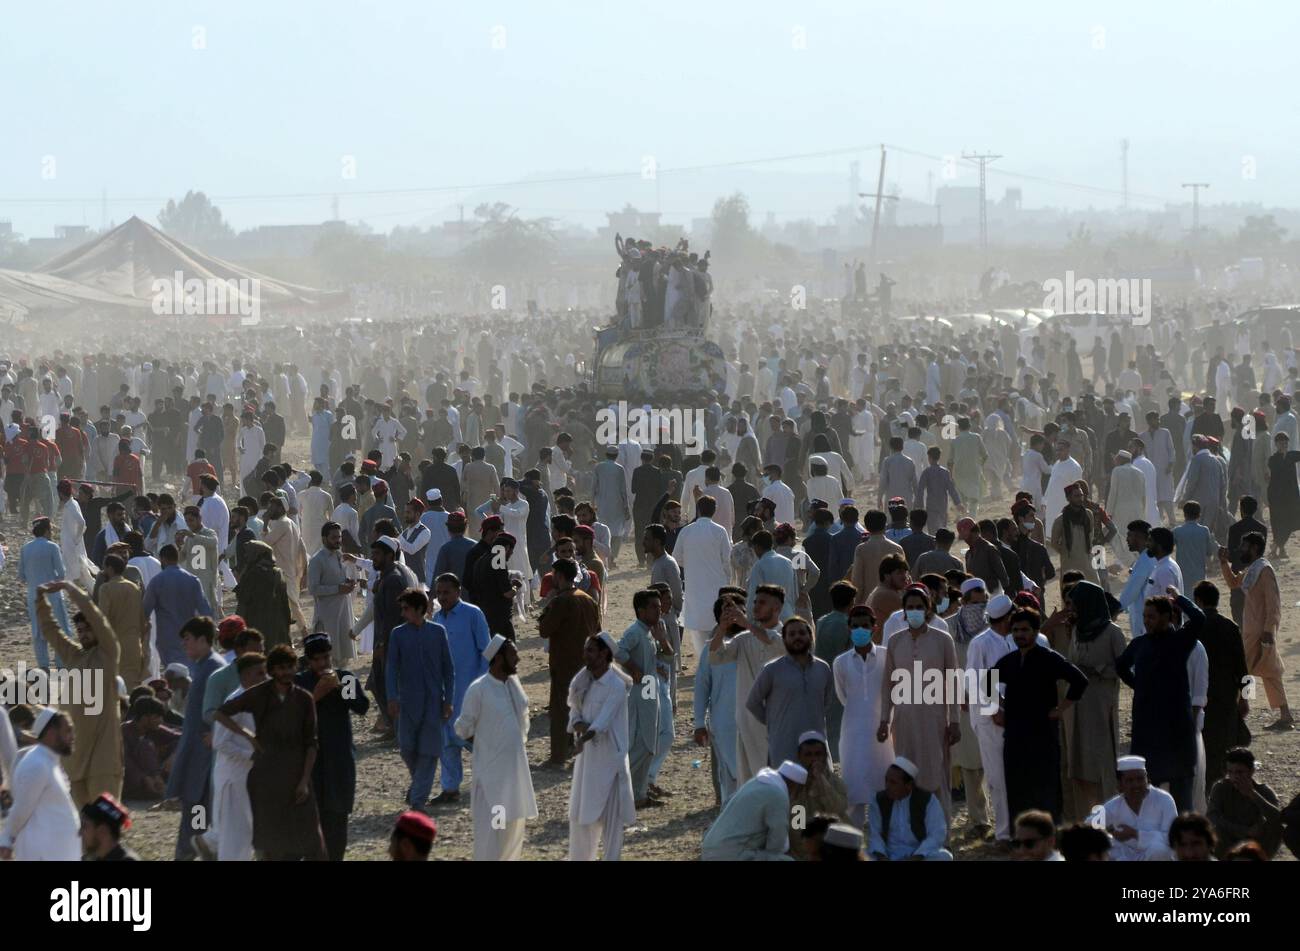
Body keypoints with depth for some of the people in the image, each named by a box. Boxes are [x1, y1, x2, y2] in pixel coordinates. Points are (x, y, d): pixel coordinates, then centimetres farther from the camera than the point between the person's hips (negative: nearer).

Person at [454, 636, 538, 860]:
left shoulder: (513, 683, 4)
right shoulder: (478, 690, -17)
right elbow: (463, 729, -9)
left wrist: (521, 741, 12)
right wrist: (488, 743, 0)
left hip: (516, 765, 7)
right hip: (491, 768, -7)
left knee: (515, 822, 13)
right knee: (491, 826, -5)